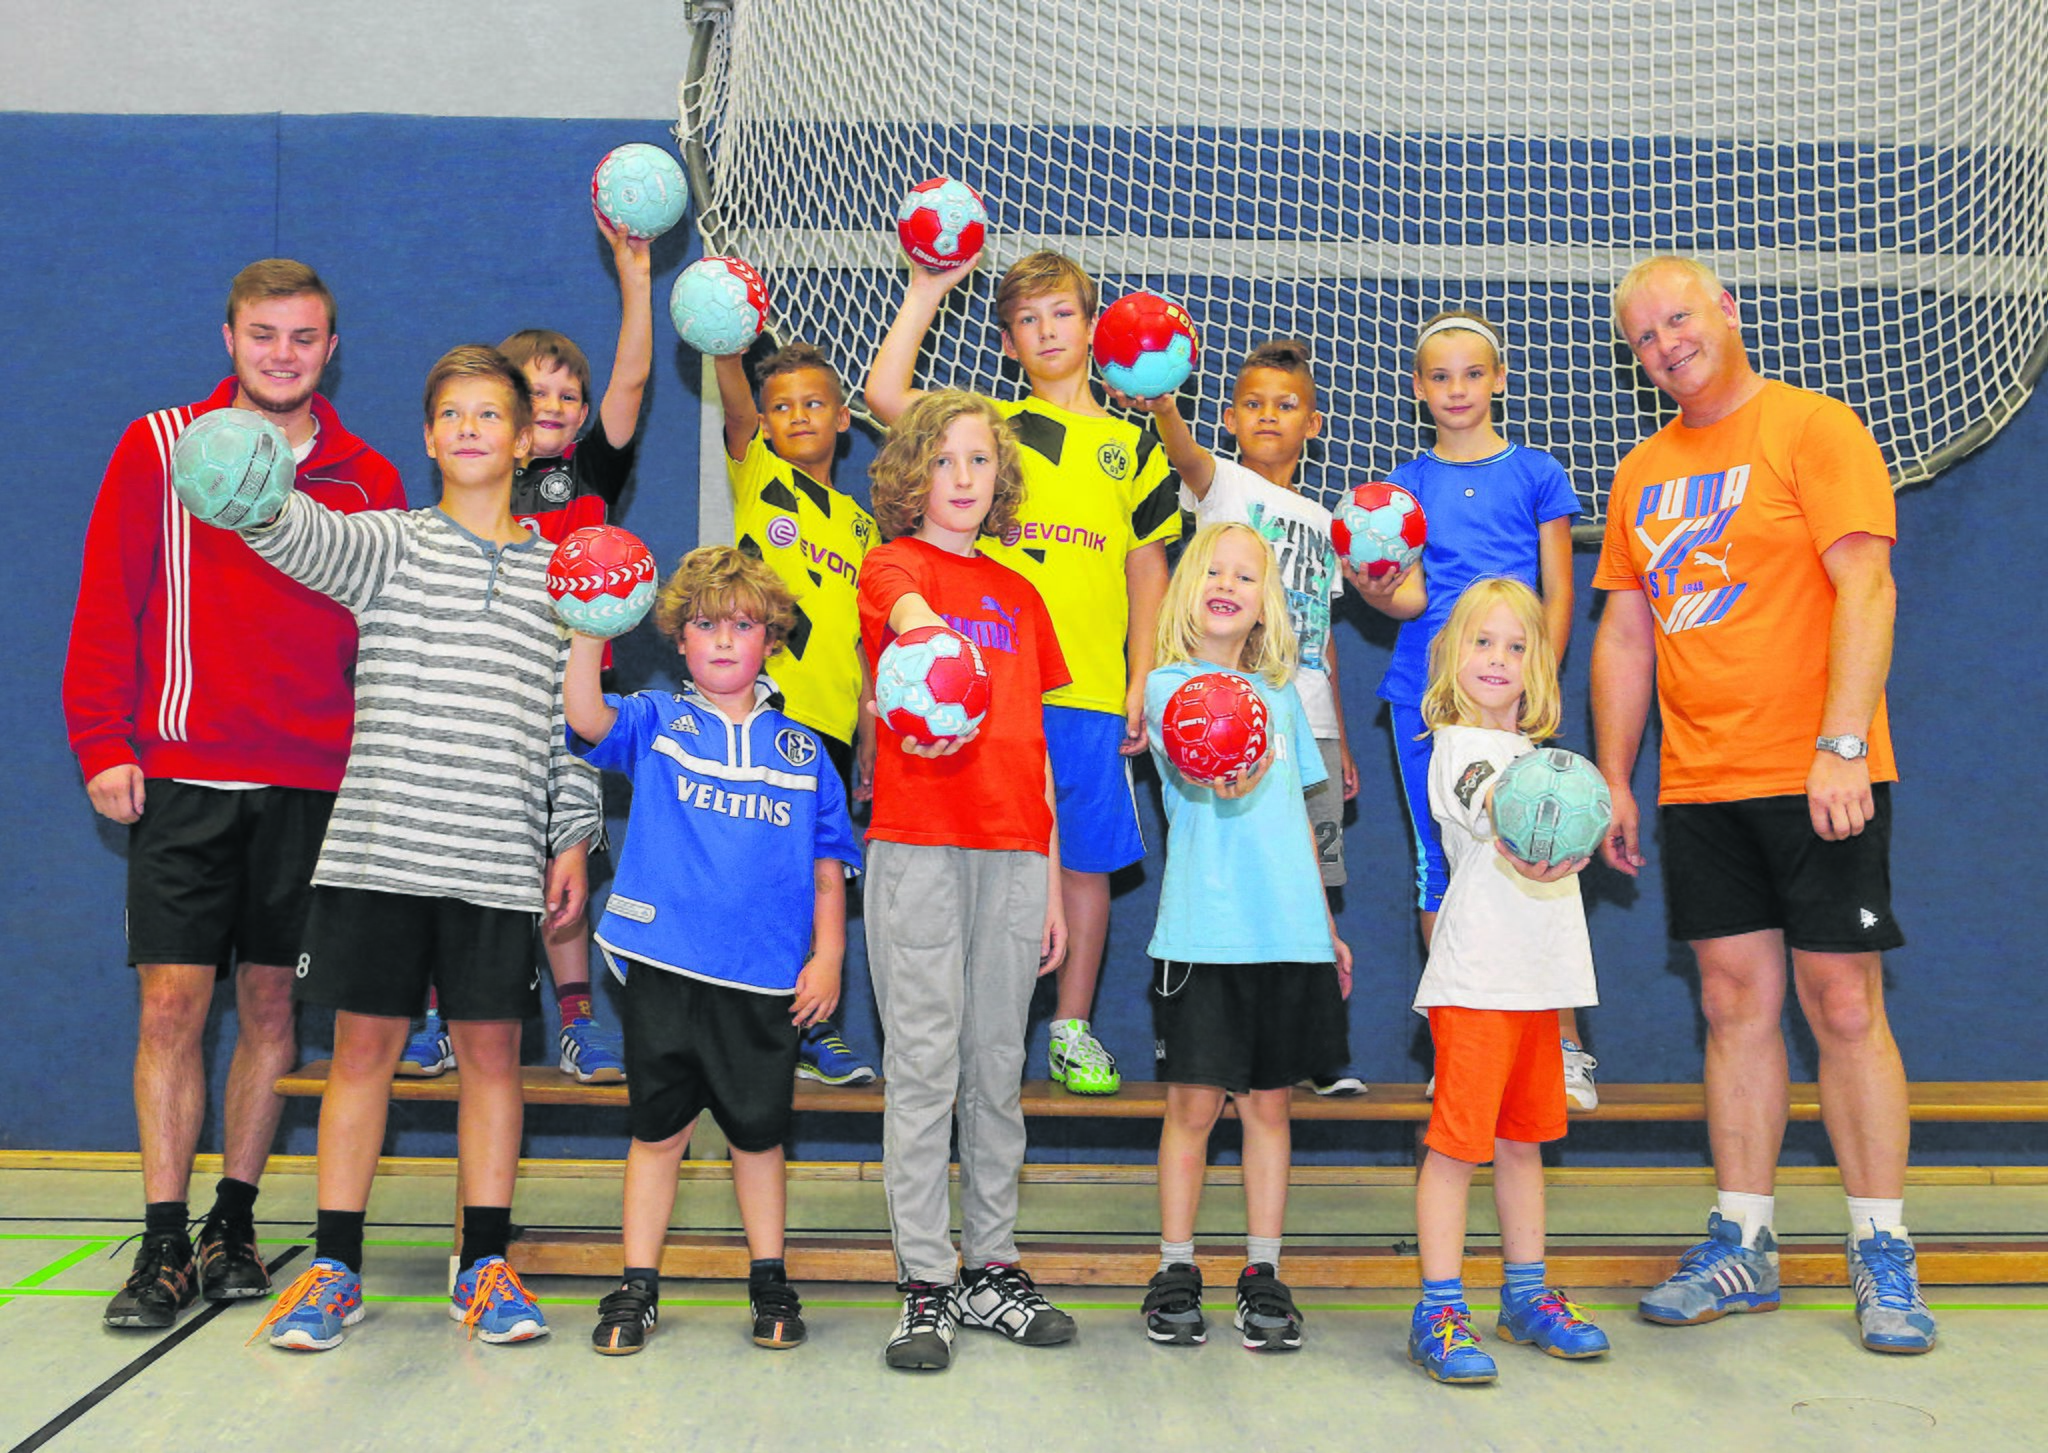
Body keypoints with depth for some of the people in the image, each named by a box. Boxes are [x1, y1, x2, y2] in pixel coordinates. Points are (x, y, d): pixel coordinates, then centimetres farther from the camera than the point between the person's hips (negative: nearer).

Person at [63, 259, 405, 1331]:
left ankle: (234, 1222, 20)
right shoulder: (158, 448, 5)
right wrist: (102, 746, -4)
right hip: (181, 775, -1)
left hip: (314, 784, 1)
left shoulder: (369, 481, 8)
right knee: (172, 1005, -3)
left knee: (271, 1003, 7)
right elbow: (106, 605, 4)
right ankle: (164, 1243, 6)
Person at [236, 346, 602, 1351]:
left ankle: (486, 1266, 16)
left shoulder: (561, 573, 10)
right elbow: (308, 540, -16)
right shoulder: (389, 545, 6)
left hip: (499, 854, 1)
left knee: (491, 1047, 5)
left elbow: (573, 718, 11)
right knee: (364, 1043, 3)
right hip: (380, 844, -1)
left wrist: (573, 837, 6)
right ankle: (335, 1267, 14)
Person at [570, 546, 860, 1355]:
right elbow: (585, 717, -15)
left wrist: (827, 954, 3)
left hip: (765, 980, 1)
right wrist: (590, 631, -29)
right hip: (665, 967, -1)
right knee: (658, 1129, 7)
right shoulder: (655, 724, 5)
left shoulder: (800, 751, 8)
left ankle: (770, 1282, 26)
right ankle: (638, 1288, 19)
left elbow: (826, 863, 10)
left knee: (758, 1133, 11)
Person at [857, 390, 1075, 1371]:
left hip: (1014, 854, 5)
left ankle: (992, 1267, 20)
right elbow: (913, 617, -23)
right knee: (924, 1064, -2)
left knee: (998, 1066, 10)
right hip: (918, 847, -4)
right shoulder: (893, 564, 4)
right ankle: (926, 1282, 6)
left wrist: (1052, 879, 14)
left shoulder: (1019, 594, 17)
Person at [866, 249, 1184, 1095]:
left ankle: (1073, 1027, 17)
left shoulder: (1131, 444, 15)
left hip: (1093, 686, 2)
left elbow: (1147, 572, 15)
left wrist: (1143, 681, 7)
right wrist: (927, 292, -3)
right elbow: (885, 396, -7)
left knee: (1086, 859, 6)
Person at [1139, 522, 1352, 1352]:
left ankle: (1263, 1272, 17)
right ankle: (1176, 1269, 14)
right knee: (1194, 1102, 0)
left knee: (1269, 1102, 8)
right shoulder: (1170, 684, 0)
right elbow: (1206, 771, -21)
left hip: (1290, 931, 4)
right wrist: (1236, 775, -44)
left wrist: (1328, 922, 20)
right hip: (1204, 930, -4)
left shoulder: (1281, 694, 15)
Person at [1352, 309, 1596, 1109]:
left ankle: (1565, 1045, 5)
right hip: (1425, 695, 2)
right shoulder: (1405, 485, 10)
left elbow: (1558, 595, 6)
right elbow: (1411, 598, -1)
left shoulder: (1535, 473, 7)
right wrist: (1379, 590, -24)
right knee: (1440, 868, 5)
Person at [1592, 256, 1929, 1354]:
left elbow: (1865, 590, -12)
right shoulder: (1641, 473, 14)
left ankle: (1883, 1257, 9)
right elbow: (1622, 635, 16)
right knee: (1736, 1005, 7)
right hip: (1697, 787, 5)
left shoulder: (1813, 428, -3)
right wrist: (1613, 780, 10)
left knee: (1843, 1006, -2)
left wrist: (1841, 745, -21)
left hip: (1817, 778, -5)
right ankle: (1741, 1247, 15)